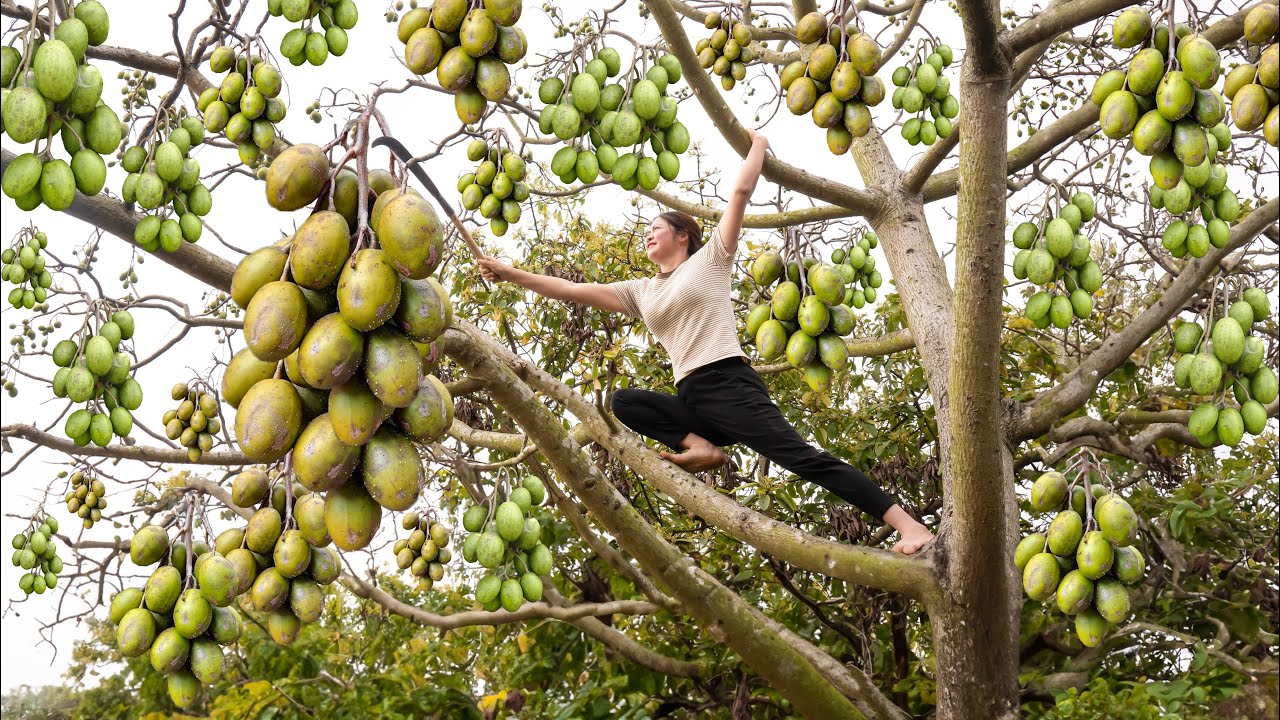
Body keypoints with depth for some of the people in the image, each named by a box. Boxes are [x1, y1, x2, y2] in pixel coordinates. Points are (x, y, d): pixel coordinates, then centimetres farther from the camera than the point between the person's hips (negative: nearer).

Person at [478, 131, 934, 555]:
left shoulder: (709, 258, 11)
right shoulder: (641, 292, 23)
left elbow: (741, 192, 8)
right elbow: (573, 291, 20)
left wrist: (758, 143, 19)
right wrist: (510, 274, 15)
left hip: (732, 386, -5)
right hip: (690, 399, 6)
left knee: (801, 458, -18)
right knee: (624, 402, -12)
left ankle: (906, 524, -24)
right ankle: (703, 447, -22)